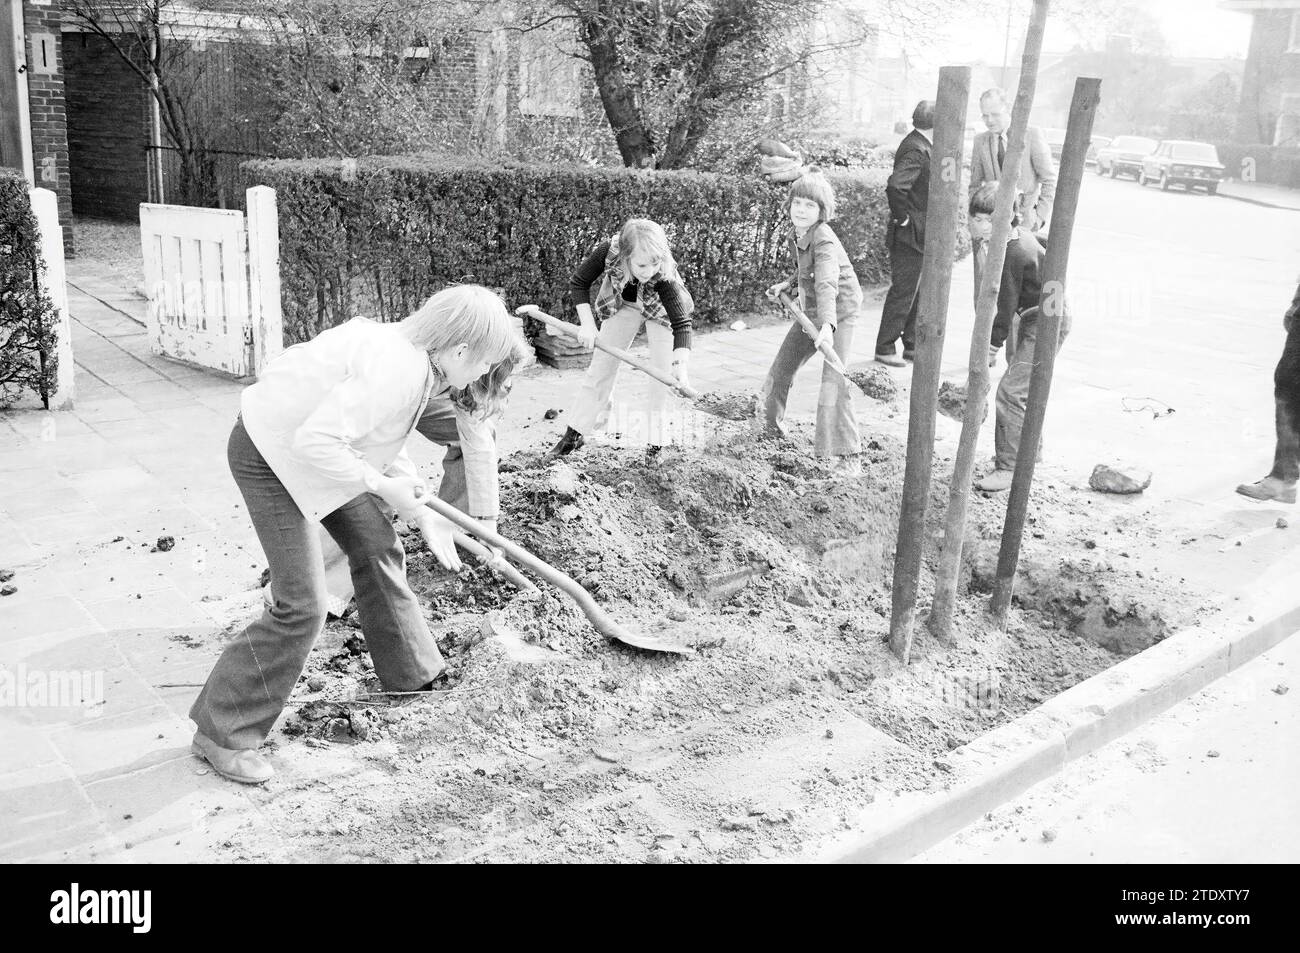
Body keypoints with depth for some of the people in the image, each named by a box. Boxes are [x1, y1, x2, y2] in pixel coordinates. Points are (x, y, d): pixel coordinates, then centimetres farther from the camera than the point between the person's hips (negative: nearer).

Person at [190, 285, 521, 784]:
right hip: (270, 456, -10)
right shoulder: (396, 368, -31)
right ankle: (221, 733, 5)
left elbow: (380, 439, 15)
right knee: (302, 606, -10)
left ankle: (412, 674, 38)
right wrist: (379, 484, -23)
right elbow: (315, 441, -35)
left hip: (310, 448, 10)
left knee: (377, 549, 18)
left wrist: (422, 513, 16)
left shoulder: (411, 354, 1)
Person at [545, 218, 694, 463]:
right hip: (623, 304, 2)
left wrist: (681, 364, -56)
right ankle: (574, 434, 13)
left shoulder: (664, 275, -42)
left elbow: (681, 322, -43)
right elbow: (578, 283, -19)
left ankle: (655, 443, 6)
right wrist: (587, 323, -27)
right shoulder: (609, 252, -37)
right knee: (601, 366, 4)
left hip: (661, 310, -2)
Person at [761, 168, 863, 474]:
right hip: (810, 311, 9)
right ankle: (770, 423, 39)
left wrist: (827, 324, -56)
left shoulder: (824, 241, -27)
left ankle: (848, 454, -11)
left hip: (838, 311, -8)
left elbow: (827, 283, -43)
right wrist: (786, 284, 4)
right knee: (782, 368, 15)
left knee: (834, 381, -18)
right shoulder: (796, 233, 0)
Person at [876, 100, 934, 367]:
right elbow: (895, 186, -33)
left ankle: (912, 345, 24)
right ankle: (885, 348, 7)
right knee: (902, 292, -2)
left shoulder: (919, 145, 11)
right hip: (910, 235, -10)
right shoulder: (916, 150, -20)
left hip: (921, 235, 10)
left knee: (918, 292, 15)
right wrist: (903, 217, -21)